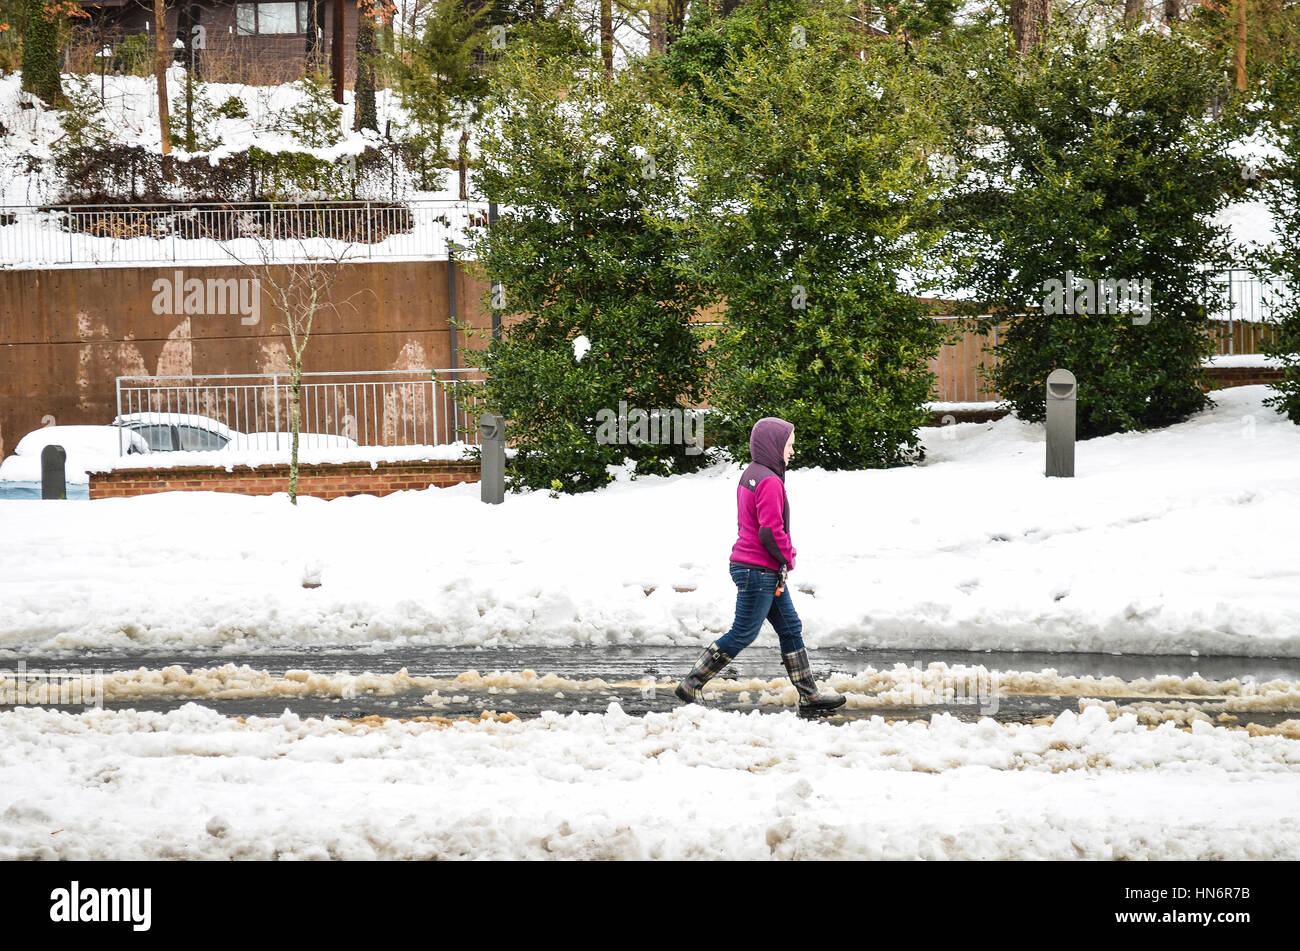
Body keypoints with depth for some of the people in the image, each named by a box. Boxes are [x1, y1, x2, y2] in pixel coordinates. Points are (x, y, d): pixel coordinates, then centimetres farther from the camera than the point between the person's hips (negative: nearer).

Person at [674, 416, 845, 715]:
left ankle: (809, 695, 15)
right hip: (759, 572, -11)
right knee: (742, 634, -3)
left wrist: (784, 557, 14)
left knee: (791, 628, 12)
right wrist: (789, 556, -7)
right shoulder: (769, 481, -19)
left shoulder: (751, 475, 13)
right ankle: (691, 686, 3)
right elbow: (770, 532, -24)